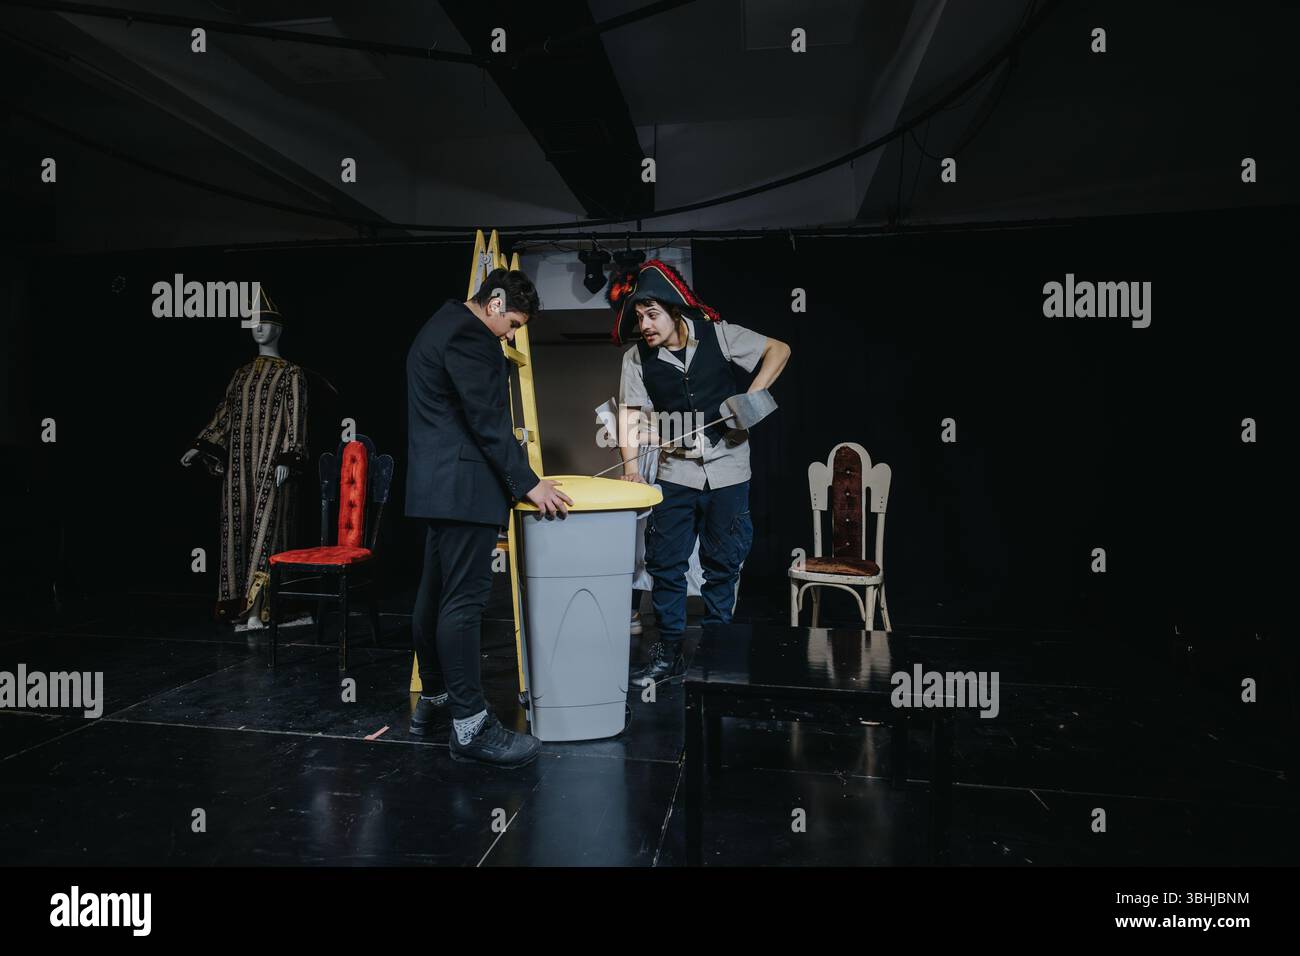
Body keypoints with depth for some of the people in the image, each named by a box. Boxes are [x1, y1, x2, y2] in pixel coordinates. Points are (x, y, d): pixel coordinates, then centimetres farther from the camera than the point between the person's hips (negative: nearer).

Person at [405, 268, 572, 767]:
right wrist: (527, 483, -15)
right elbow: (487, 420, -18)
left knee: (435, 594, 15)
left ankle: (432, 699, 27)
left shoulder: (441, 327, 21)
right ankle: (470, 724, -4)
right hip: (462, 486, -11)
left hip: (438, 484, 11)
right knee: (464, 600, -10)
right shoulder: (468, 335, -12)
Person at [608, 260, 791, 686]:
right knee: (665, 565, 3)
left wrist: (752, 394, -15)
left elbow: (778, 350, -1)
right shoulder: (637, 357, -2)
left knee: (722, 565, 8)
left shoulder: (718, 334, -7)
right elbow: (633, 414, -5)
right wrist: (630, 465, -20)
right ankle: (669, 652, 18)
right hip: (676, 473, 2)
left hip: (727, 470, -1)